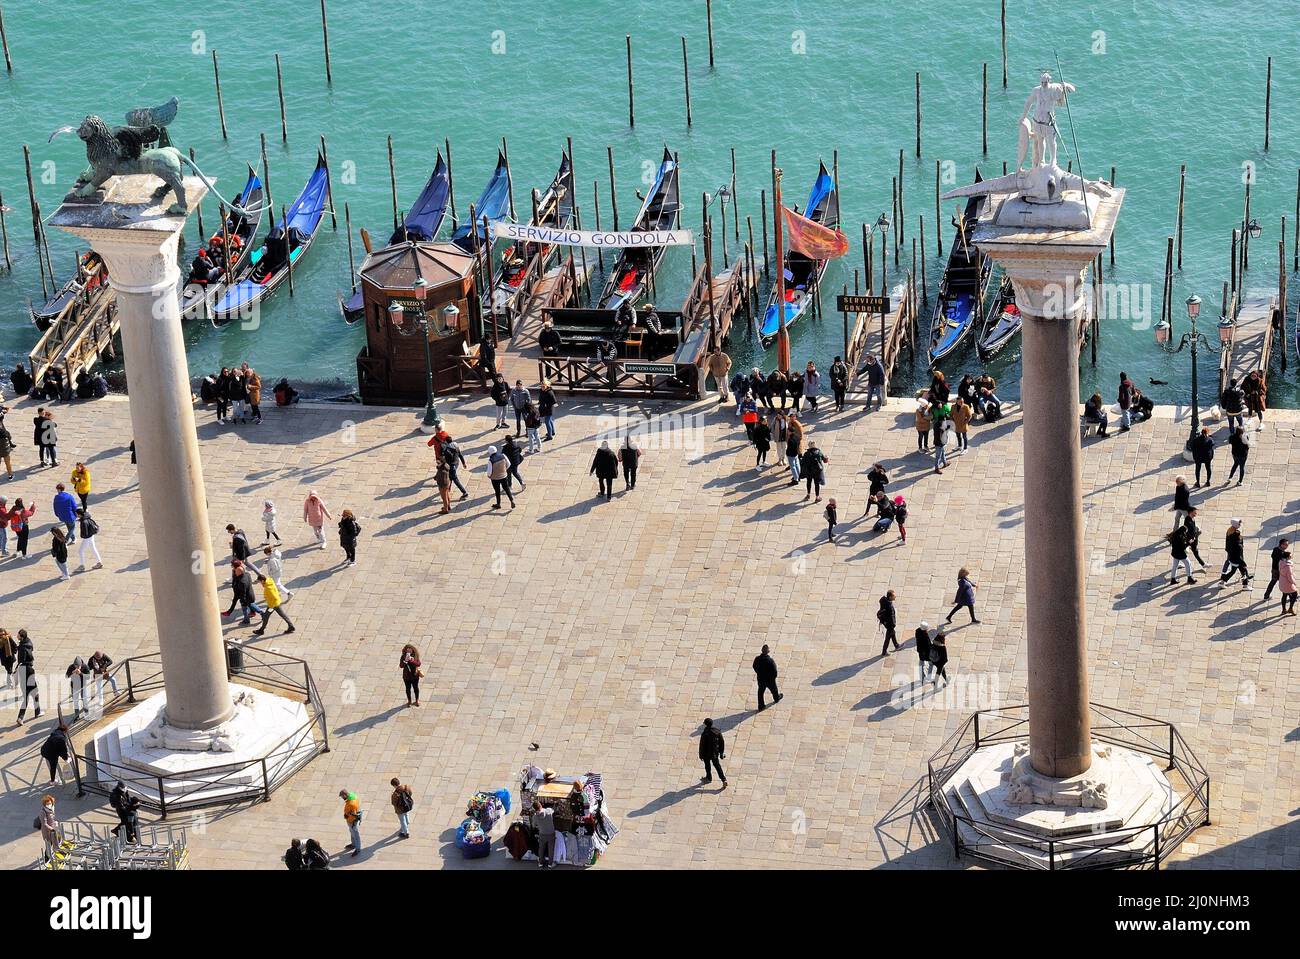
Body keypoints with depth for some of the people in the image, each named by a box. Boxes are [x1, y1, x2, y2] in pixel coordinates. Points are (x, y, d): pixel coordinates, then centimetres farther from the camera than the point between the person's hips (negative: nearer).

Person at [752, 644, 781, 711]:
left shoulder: (757, 659, -18)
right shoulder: (770, 661, -32)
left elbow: (755, 667, 0)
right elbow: (774, 672, -24)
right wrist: (773, 677, -2)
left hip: (760, 679, 3)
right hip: (770, 680, -3)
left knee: (760, 692, 19)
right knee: (773, 689, 26)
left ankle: (761, 706, 27)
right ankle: (777, 698, 54)